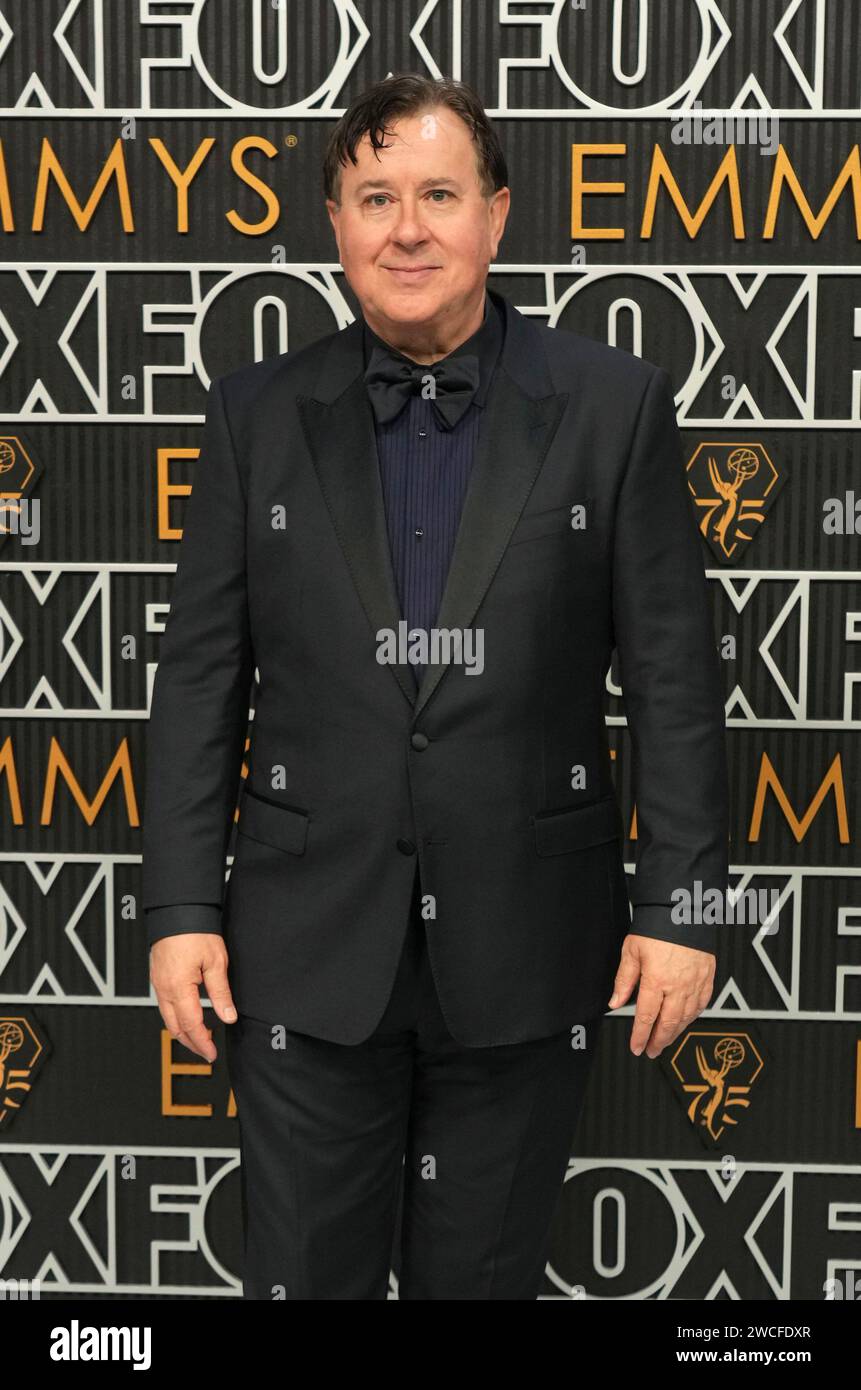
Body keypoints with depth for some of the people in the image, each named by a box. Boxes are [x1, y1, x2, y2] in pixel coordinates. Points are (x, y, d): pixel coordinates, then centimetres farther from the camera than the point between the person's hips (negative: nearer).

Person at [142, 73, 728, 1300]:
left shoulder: (613, 404, -2)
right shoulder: (257, 415, 2)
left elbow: (673, 677, -2)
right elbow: (200, 679, 3)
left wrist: (680, 907, -5)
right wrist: (181, 907, -1)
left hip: (526, 951, -1)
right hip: (311, 950, 1)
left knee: (481, 1277, 15)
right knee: (304, 1276, 9)